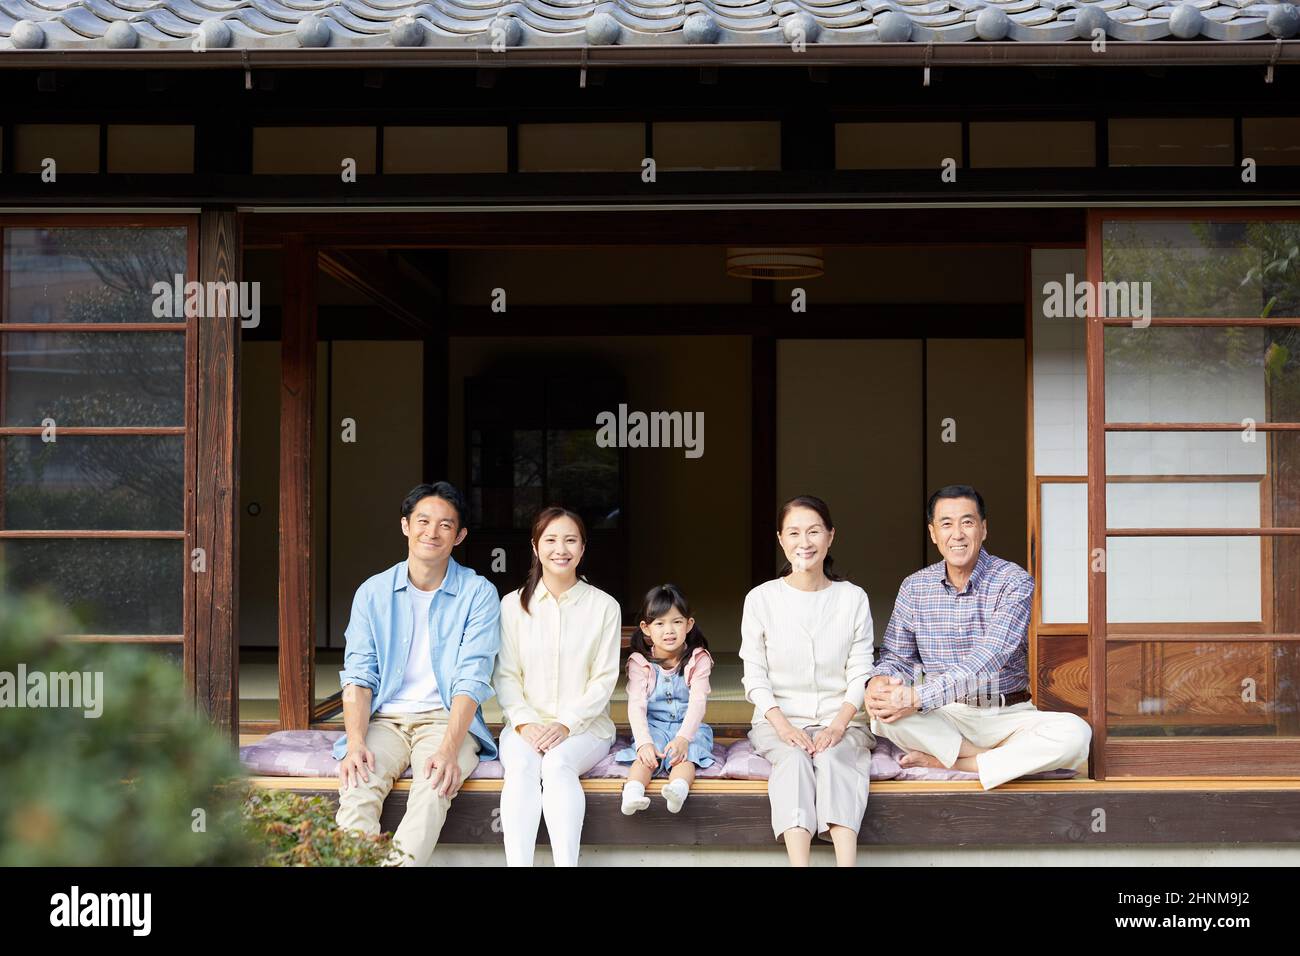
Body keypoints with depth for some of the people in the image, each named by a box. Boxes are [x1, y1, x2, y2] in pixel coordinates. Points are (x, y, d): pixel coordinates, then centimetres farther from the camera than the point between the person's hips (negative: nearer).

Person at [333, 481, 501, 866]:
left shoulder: (478, 594, 0)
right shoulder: (373, 593, 9)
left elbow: (471, 679, -8)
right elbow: (358, 675, 3)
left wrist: (448, 750, -23)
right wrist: (356, 743, -16)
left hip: (447, 719, -2)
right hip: (385, 719, 2)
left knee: (434, 786, -34)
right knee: (358, 786, -29)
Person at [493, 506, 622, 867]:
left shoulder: (604, 606, 3)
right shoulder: (513, 605, 7)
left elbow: (604, 678, -1)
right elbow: (506, 675, 3)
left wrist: (567, 724, -14)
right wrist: (524, 722, -14)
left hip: (584, 726, -1)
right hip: (527, 724, 1)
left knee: (557, 764, -33)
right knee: (521, 765, -32)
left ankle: (567, 863, -43)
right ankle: (517, 864, -43)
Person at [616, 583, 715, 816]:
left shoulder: (698, 660, -2)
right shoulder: (639, 663, -1)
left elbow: (697, 703, -13)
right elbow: (636, 706, -12)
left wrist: (683, 738, -30)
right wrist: (644, 742, -29)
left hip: (688, 726, -1)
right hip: (652, 725, 1)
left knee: (685, 754, -32)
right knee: (646, 755, -30)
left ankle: (678, 790, -61)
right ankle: (632, 794, -54)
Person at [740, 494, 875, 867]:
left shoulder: (853, 599, 6)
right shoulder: (761, 599, 4)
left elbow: (860, 673, 2)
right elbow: (755, 676, 2)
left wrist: (838, 725, -14)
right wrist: (783, 725, -14)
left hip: (841, 719, 0)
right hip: (780, 718, 0)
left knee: (832, 759, -32)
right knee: (794, 760, -32)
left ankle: (847, 862, -48)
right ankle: (799, 863, -47)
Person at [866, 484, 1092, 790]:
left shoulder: (1014, 582, -9)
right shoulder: (914, 588, 5)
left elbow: (989, 658, -21)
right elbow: (897, 658, 9)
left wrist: (919, 697, -31)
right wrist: (878, 681, -18)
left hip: (1008, 715, -2)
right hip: (945, 716, 2)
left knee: (1075, 733, -31)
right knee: (883, 712, -29)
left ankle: (945, 760, -20)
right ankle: (1012, 758, -18)